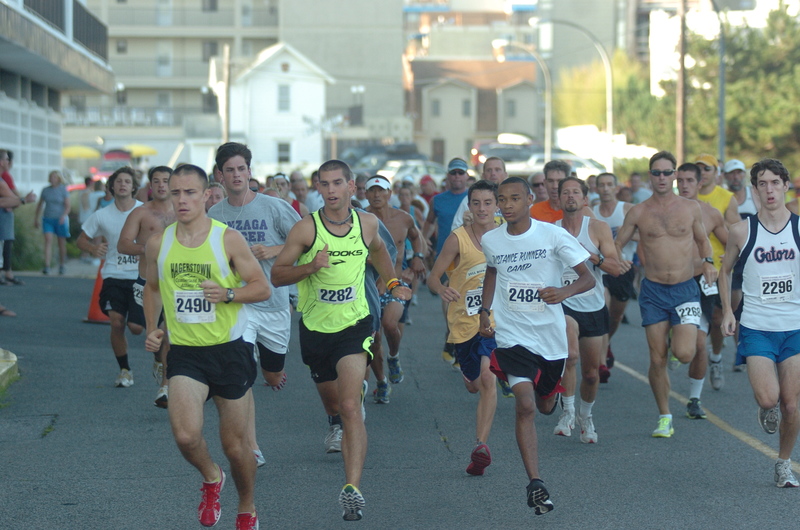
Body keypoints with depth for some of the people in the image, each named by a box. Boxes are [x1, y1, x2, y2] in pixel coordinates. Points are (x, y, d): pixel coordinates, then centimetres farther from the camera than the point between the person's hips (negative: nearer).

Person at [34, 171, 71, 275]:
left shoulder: (63, 190, -2)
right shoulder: (45, 190, 7)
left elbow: (67, 206, -6)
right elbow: (39, 205, 17)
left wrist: (64, 216, -23)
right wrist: (36, 219, 17)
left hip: (60, 220, -2)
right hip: (48, 219, 2)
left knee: (62, 243, 6)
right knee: (48, 240, -13)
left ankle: (62, 266, 21)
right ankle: (47, 266, -22)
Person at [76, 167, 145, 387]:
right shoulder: (102, 215, 4)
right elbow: (81, 239, 13)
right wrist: (93, 248, -8)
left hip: (140, 276, -1)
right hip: (114, 276, 2)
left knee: (136, 327, -9)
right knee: (116, 322, -12)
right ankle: (124, 370, 6)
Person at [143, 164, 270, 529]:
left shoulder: (228, 239, -7)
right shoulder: (158, 244, 2)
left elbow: (262, 287, -3)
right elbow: (152, 288, 19)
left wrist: (227, 294, -21)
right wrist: (152, 329, 5)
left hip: (229, 351, -2)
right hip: (184, 352, 2)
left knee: (235, 445, 7)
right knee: (185, 436, -20)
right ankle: (211, 478, 14)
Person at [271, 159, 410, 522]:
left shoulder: (367, 223, 0)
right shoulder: (306, 229, -10)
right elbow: (277, 275, -9)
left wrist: (392, 282, 20)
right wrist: (311, 266, -24)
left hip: (354, 325, -1)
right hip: (315, 328, 1)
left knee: (349, 406, -18)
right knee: (332, 405, 19)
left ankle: (352, 488, -24)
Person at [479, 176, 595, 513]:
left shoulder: (553, 235, -9)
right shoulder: (490, 241, 0)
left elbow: (587, 278, -6)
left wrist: (564, 292, -26)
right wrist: (485, 311, 11)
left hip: (550, 333, 0)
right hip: (511, 334, 0)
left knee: (545, 406, 17)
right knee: (525, 405, -17)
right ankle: (535, 484, -15)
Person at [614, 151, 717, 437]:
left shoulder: (691, 208, 2)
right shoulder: (638, 212, 1)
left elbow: (702, 240, 16)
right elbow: (617, 244, 9)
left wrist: (707, 262, -3)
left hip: (686, 289, -1)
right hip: (653, 292, 1)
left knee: (684, 354, -15)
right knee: (657, 360, 0)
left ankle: (679, 340, 23)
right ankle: (665, 417, 15)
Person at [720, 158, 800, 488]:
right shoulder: (742, 231, -1)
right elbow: (725, 271, 13)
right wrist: (727, 311, 3)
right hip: (756, 327, -1)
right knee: (767, 398, -17)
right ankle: (767, 409, 20)